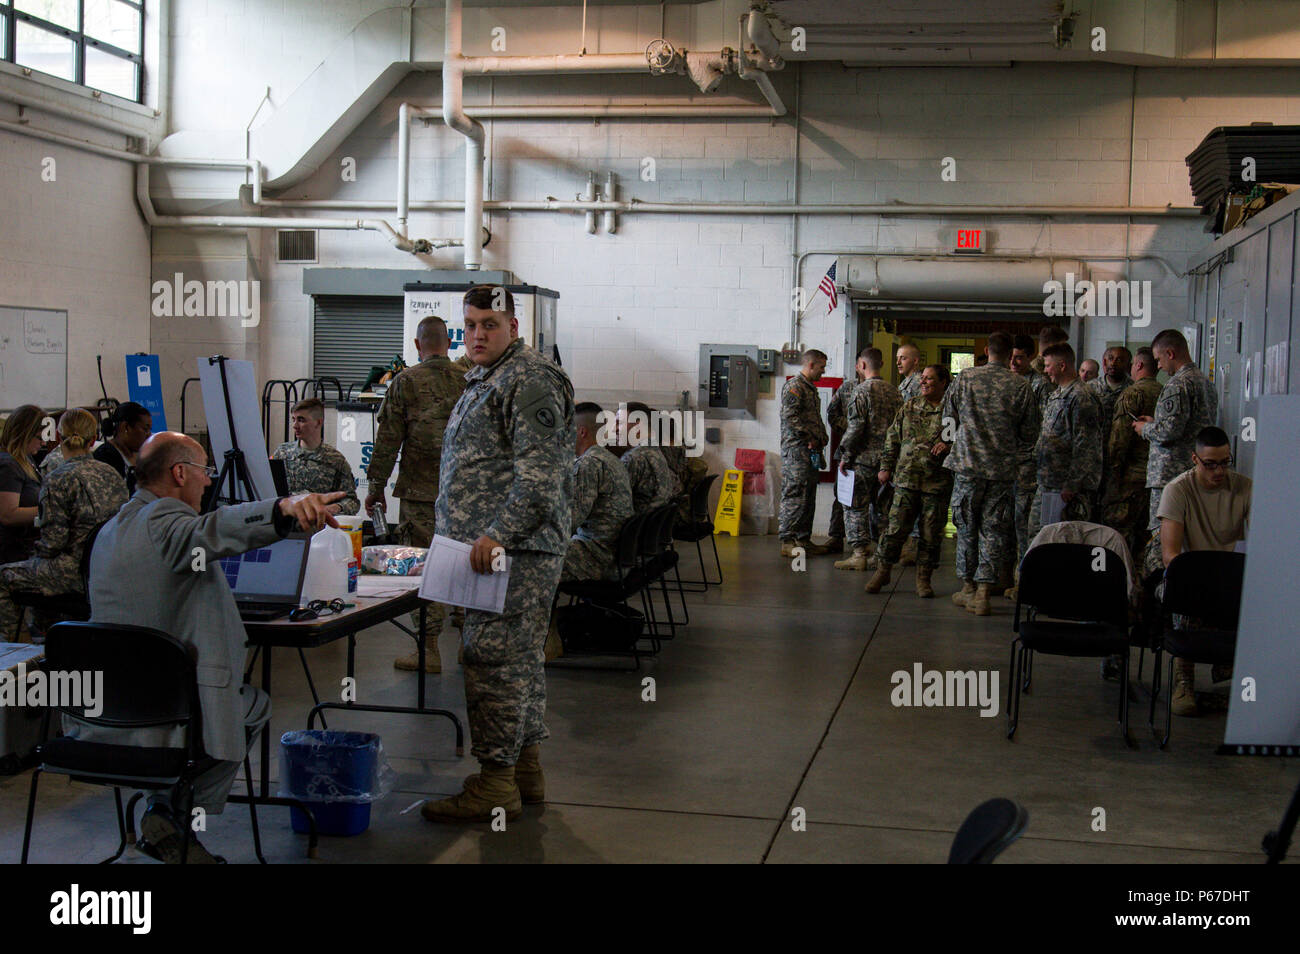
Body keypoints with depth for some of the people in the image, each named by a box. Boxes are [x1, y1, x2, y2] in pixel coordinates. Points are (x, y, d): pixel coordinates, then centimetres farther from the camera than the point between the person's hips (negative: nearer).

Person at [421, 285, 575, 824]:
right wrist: (466, 533, 23)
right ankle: (525, 769, 22)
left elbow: (541, 475, -21)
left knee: (494, 660, -10)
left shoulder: (530, 381, -11)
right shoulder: (484, 383, 22)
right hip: (492, 546, 11)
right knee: (519, 659, 14)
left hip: (515, 549, -11)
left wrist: (497, 534, -24)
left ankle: (495, 783, -4)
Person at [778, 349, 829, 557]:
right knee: (795, 495, -11)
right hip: (796, 449, -10)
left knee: (809, 497, 10)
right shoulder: (794, 386, -9)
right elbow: (789, 416, -19)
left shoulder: (811, 388, 22)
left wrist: (822, 437, 12)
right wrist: (809, 438, -15)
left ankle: (803, 539, 16)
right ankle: (787, 542, -9)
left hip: (811, 451, 10)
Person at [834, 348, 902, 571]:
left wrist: (846, 456, -9)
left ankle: (860, 554, -4)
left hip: (865, 458, -7)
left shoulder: (861, 390, -10)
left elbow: (856, 427, -16)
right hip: (888, 458, 7)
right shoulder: (893, 391, 11)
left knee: (856, 506, -1)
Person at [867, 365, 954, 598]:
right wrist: (886, 466, 10)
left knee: (931, 533, 4)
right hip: (906, 478, 2)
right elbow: (893, 437, 15)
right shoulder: (909, 406, 11)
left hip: (938, 482, -2)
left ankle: (923, 578, 16)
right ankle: (882, 571, 14)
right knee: (896, 526, 0)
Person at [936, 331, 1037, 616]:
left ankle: (967, 587, 20)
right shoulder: (1020, 386, -4)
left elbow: (949, 409, 12)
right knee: (994, 530, 4)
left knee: (966, 527, 12)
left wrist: (950, 440, 30)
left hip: (968, 464, 1)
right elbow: (1029, 434, 2)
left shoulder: (966, 378, -2)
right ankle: (982, 592, 2)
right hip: (1003, 468, -1)